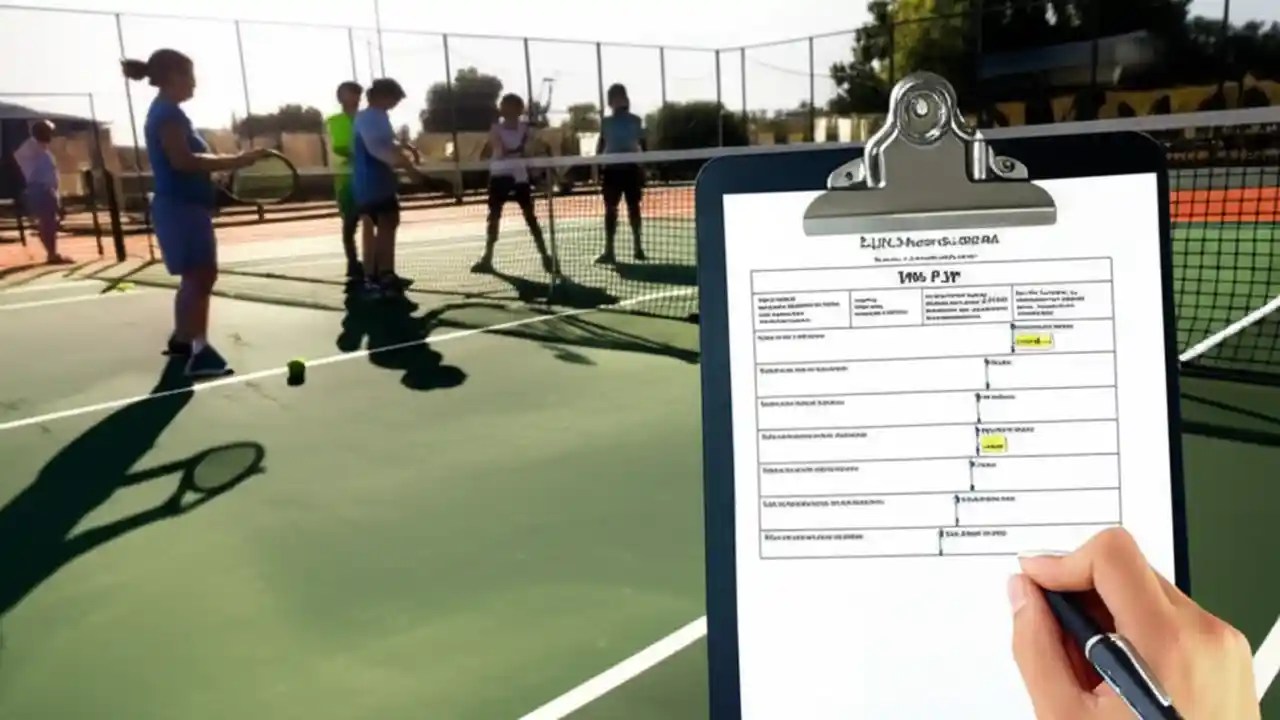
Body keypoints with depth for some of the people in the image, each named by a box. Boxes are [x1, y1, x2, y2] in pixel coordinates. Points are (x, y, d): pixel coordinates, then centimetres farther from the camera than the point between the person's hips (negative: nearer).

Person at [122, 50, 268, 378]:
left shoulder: (165, 112, 18)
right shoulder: (169, 113, -14)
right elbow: (183, 161, -26)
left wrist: (229, 161, 13)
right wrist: (234, 161, -24)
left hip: (183, 206, 11)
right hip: (182, 207, -11)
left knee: (196, 276, 19)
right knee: (201, 276, -12)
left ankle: (181, 339, 29)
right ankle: (198, 352, -13)